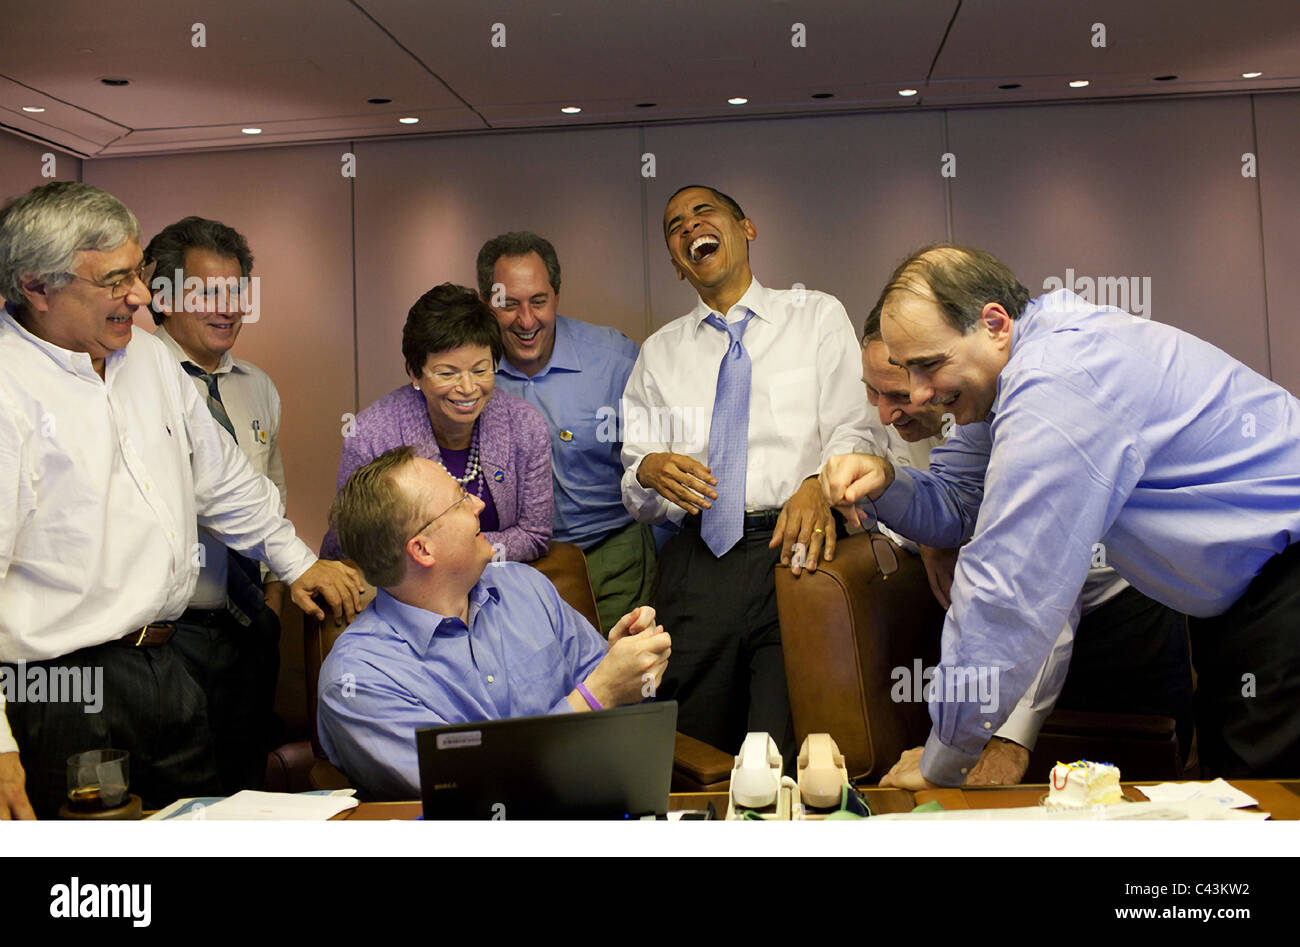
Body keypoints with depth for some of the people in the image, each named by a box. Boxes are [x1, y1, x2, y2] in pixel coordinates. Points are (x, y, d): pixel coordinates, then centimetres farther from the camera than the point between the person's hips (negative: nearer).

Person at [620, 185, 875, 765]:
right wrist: (650, 470, -9)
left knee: (790, 759, -13)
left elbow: (852, 431, 1)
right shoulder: (658, 352, 19)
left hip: (794, 545, -2)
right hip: (696, 561, 3)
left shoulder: (817, 316, 13)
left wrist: (819, 485, -21)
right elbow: (635, 498, 15)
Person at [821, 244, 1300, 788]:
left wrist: (939, 766, -21)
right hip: (1239, 588, 10)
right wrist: (884, 483, -14)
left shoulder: (1056, 387, -30)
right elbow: (958, 506, 9)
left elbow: (1006, 591, -30)